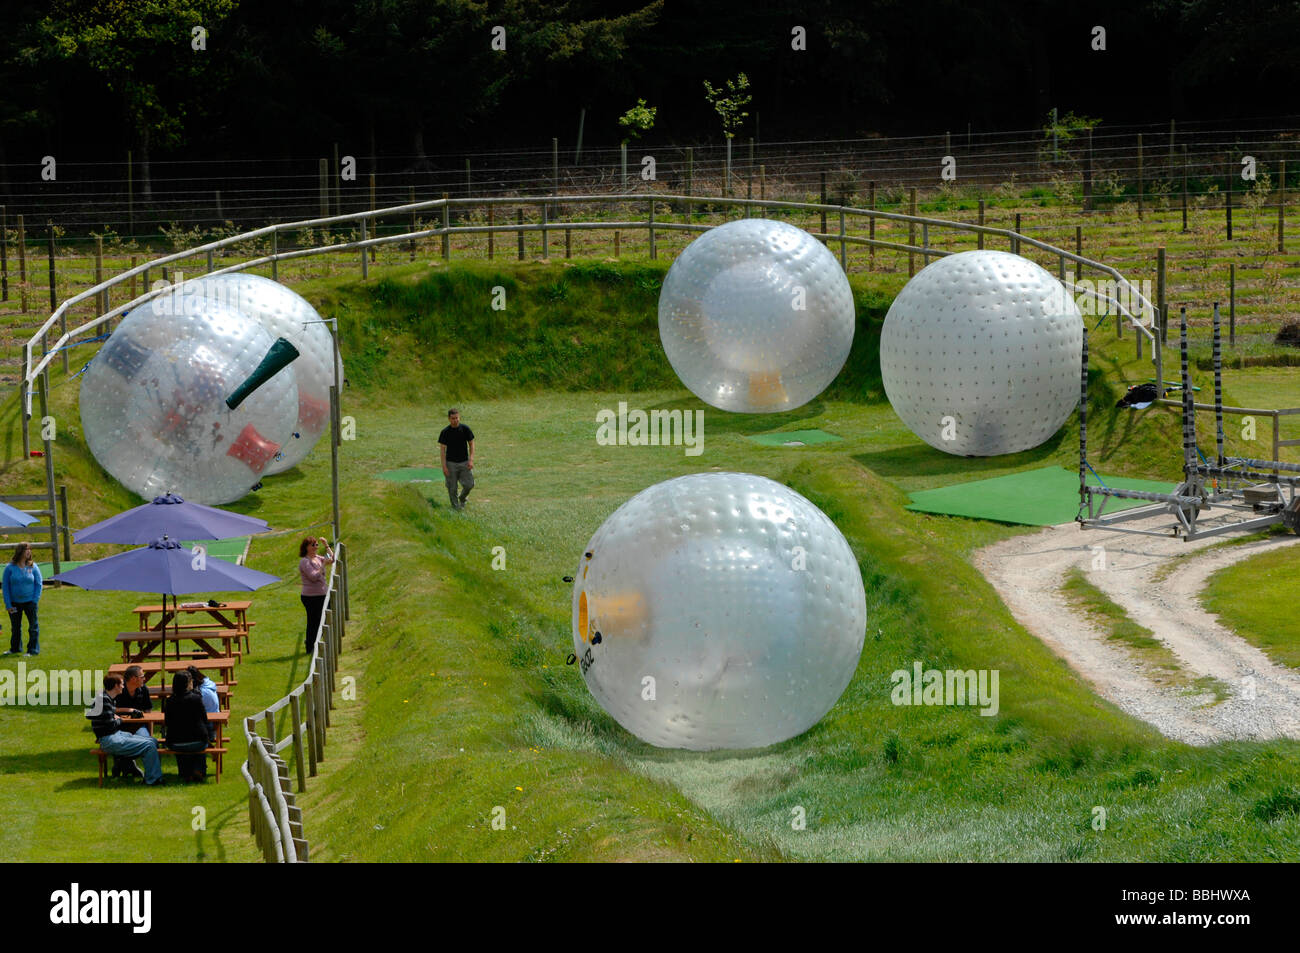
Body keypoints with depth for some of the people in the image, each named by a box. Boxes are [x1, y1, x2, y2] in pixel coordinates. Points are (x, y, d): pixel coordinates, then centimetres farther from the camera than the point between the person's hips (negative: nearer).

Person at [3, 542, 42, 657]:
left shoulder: (33, 567, -2)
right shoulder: (10, 568, -4)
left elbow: (38, 584, 2)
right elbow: (5, 586, -1)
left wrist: (35, 600, -7)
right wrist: (8, 604, -6)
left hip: (30, 601, -1)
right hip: (14, 603, 1)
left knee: (33, 626, 0)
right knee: (15, 627, 14)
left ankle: (33, 649, 9)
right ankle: (15, 648, 30)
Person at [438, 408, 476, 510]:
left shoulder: (465, 429, -4)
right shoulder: (445, 432, -8)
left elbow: (471, 444, 4)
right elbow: (442, 449, -5)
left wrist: (471, 460, -6)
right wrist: (444, 466, -11)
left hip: (464, 462, 1)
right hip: (451, 463, -1)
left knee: (469, 484, -2)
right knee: (452, 488, 1)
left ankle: (462, 499, 26)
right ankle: (455, 505, 17)